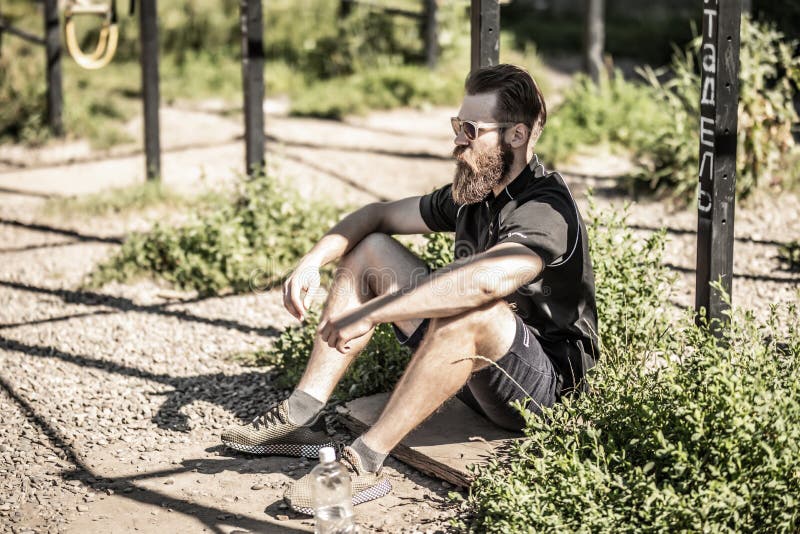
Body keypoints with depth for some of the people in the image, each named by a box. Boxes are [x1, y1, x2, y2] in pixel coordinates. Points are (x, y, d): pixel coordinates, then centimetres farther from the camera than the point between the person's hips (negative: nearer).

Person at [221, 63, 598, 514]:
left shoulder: (546, 210, -24)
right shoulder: (472, 194, 5)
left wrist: (369, 314, -41)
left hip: (548, 387, -9)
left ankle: (366, 463, -31)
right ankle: (303, 418, -4)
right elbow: (379, 214, 14)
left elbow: (489, 279, -44)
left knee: (468, 311, -40)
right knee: (370, 251, 6)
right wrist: (312, 262, -4)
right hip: (477, 373, 9)